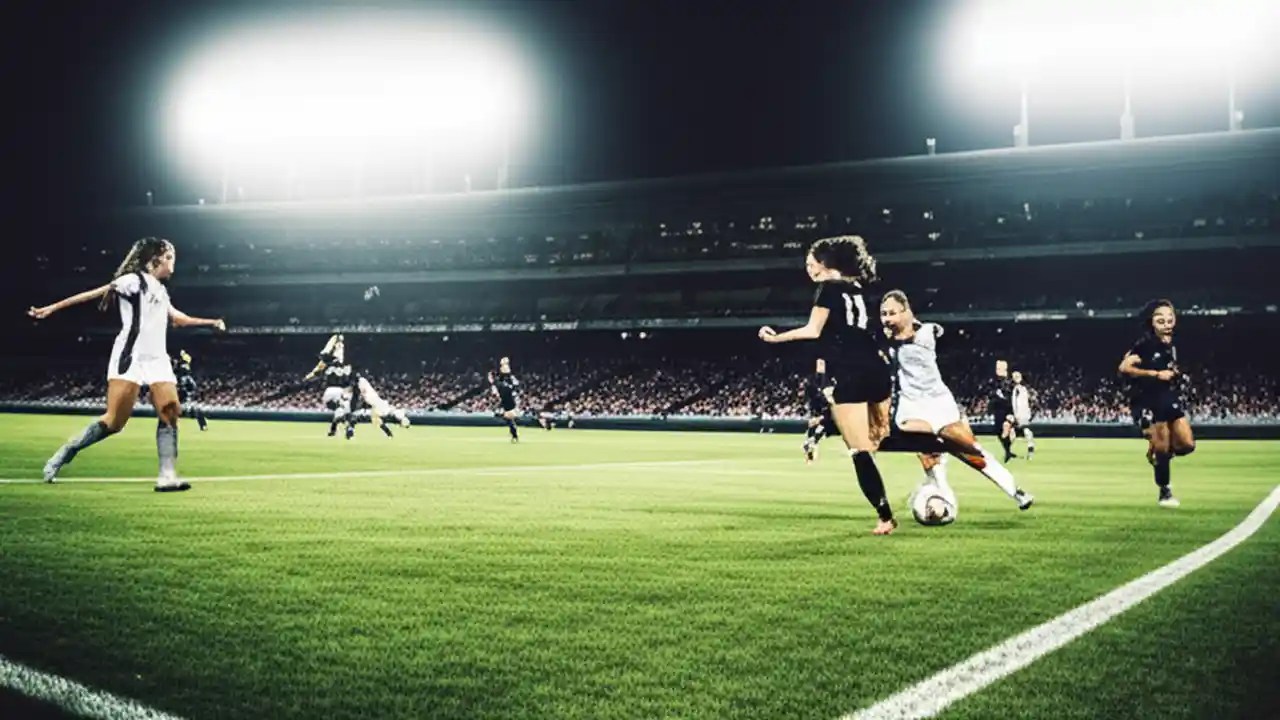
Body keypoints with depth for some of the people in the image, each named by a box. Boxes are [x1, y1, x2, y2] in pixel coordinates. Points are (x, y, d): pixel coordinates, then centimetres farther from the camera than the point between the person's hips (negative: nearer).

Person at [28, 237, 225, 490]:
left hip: (158, 360, 8)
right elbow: (94, 294, -5)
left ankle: (167, 476, -11)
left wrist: (211, 322, 34)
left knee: (170, 412, -9)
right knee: (114, 421, -11)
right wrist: (52, 308, -8)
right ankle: (62, 455, 6)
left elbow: (179, 318, 35)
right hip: (130, 356, -8)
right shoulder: (134, 280, -1)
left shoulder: (161, 291, 22)